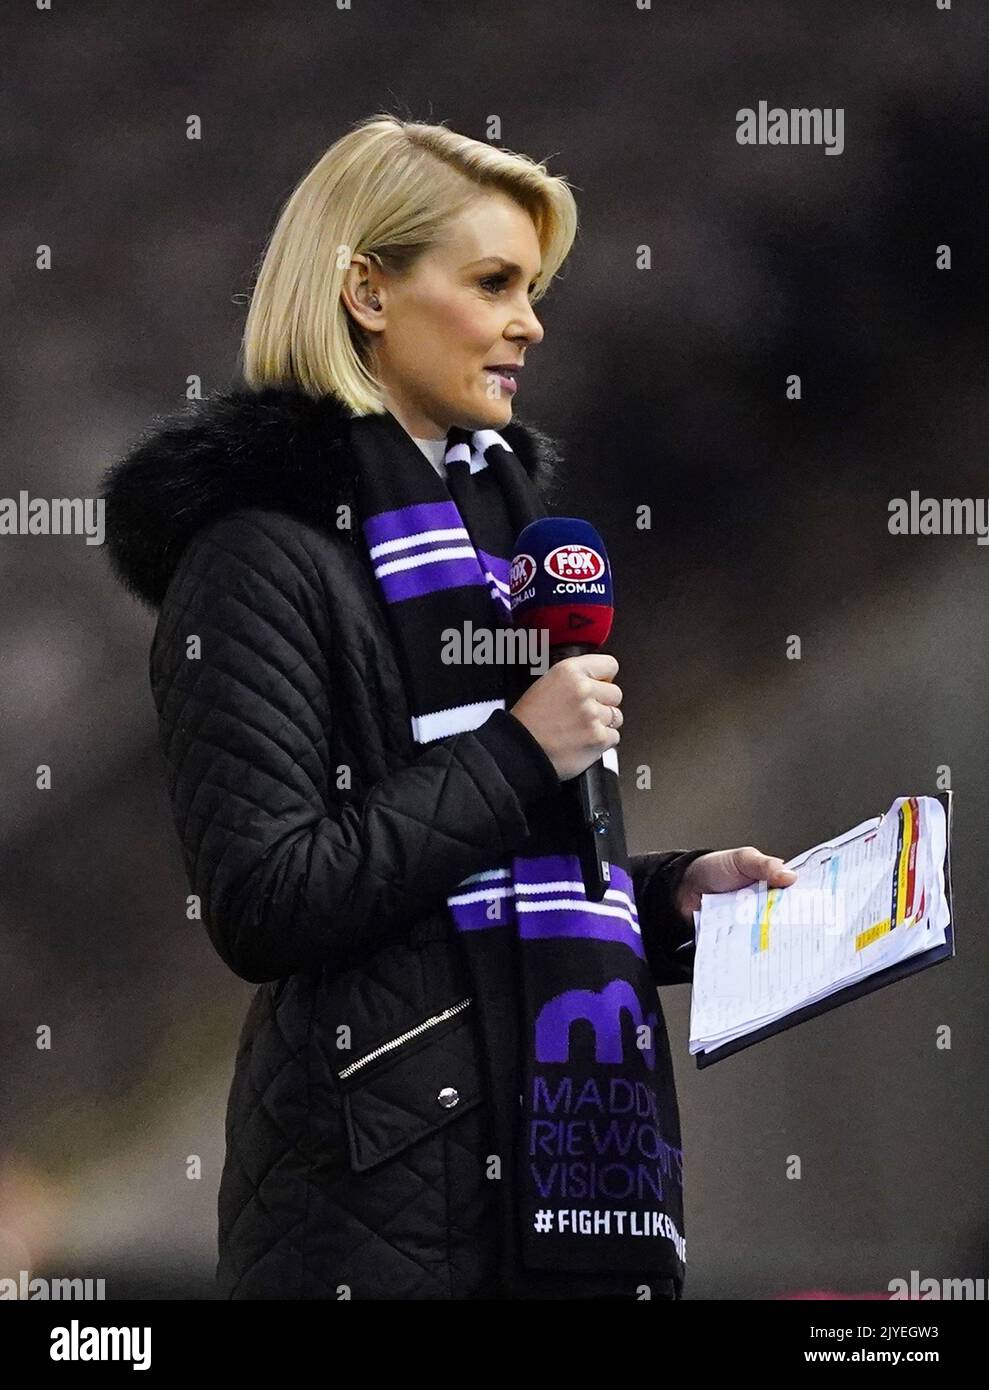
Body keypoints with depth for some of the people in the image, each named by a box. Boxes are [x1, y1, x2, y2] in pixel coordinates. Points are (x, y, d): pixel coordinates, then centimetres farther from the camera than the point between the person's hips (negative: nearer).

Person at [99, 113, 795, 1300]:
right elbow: (262, 903, -17)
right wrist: (517, 757, -14)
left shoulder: (504, 513, 18)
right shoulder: (265, 553, -7)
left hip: (583, 1154, 8)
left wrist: (673, 892, 8)